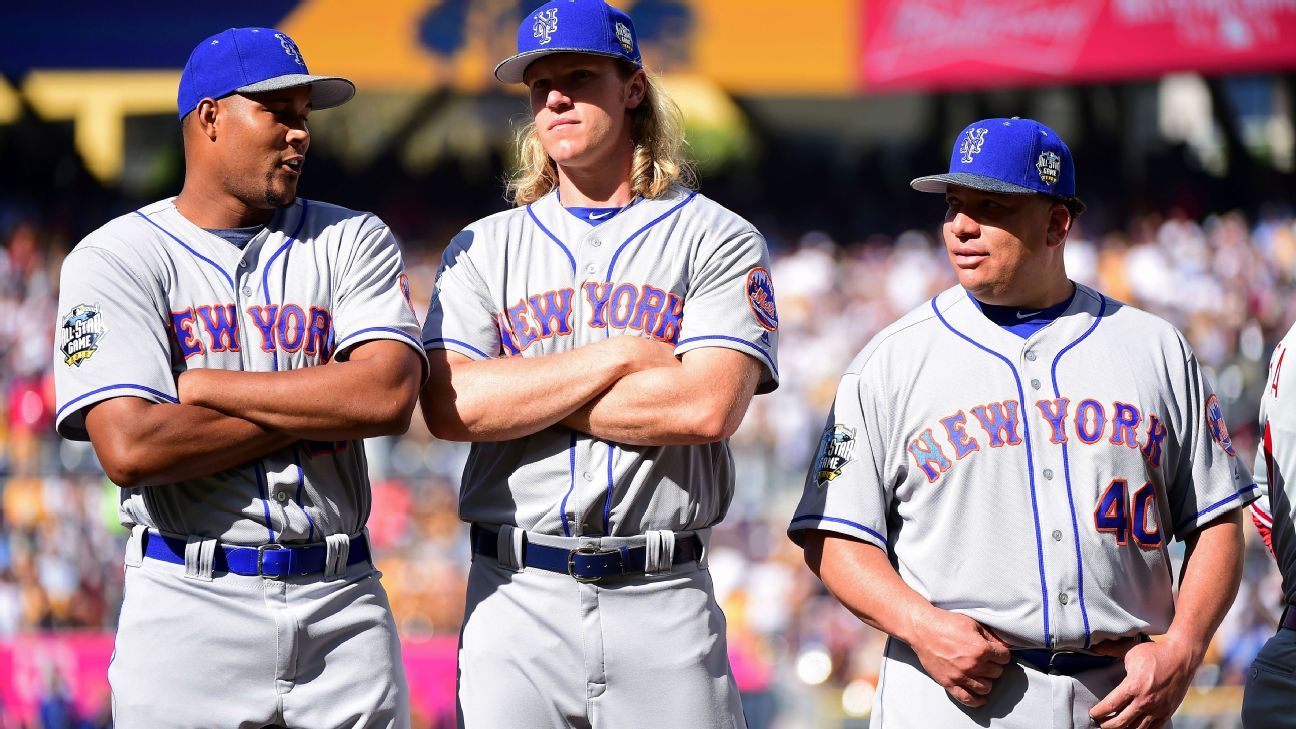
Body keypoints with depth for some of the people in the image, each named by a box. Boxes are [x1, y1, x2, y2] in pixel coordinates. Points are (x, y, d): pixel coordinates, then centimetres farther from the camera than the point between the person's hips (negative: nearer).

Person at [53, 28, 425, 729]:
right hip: (189, 610, -2)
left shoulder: (353, 242, 9)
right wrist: (321, 405, -8)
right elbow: (129, 448, -13)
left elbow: (390, 396, -9)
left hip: (344, 606, 2)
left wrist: (200, 386, -9)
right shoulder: (111, 259, 1)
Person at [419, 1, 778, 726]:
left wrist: (526, 396, -4)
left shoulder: (719, 241, 6)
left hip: (665, 604, -2)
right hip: (517, 603, 2)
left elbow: (708, 407, -10)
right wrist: (616, 357, -7)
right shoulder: (486, 248, 13)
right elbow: (450, 407, -4)